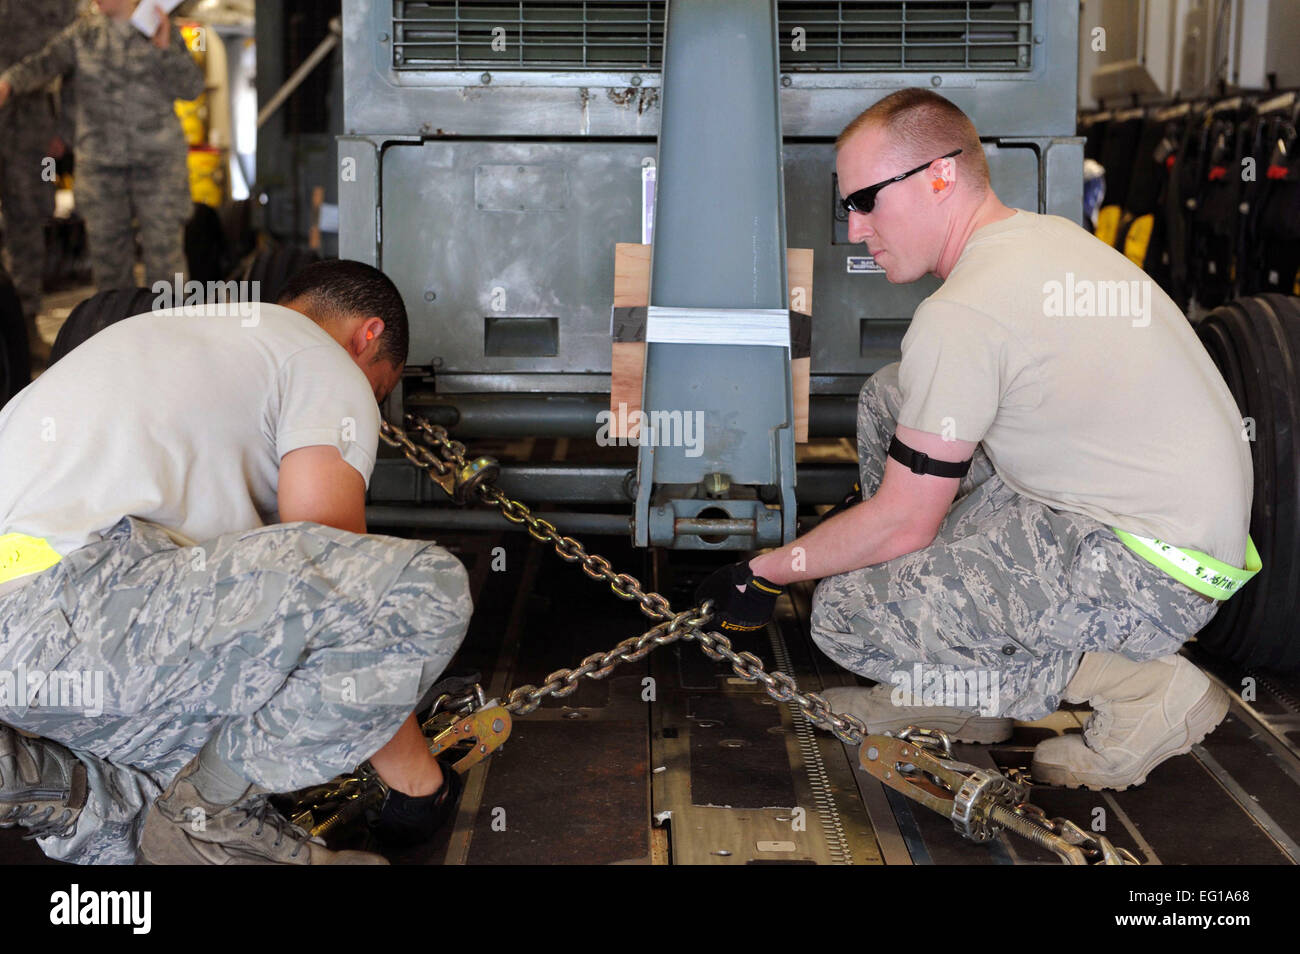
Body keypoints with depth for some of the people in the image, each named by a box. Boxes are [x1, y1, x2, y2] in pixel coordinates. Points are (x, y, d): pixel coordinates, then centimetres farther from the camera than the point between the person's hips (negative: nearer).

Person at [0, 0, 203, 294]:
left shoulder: (163, 28, 2)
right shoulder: (84, 32, 7)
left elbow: (192, 88, -4)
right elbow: (43, 65, -5)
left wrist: (165, 46, -18)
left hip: (157, 158, -2)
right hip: (101, 157, 2)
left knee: (164, 248, -4)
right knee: (107, 248, 6)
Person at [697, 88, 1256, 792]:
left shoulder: (961, 315, -21)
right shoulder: (1047, 235, 7)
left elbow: (900, 525, -14)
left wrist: (764, 573, -1)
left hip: (1149, 576, -10)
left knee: (846, 614, -11)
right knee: (888, 399, 13)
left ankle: (1132, 682, -5)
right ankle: (953, 691, 16)